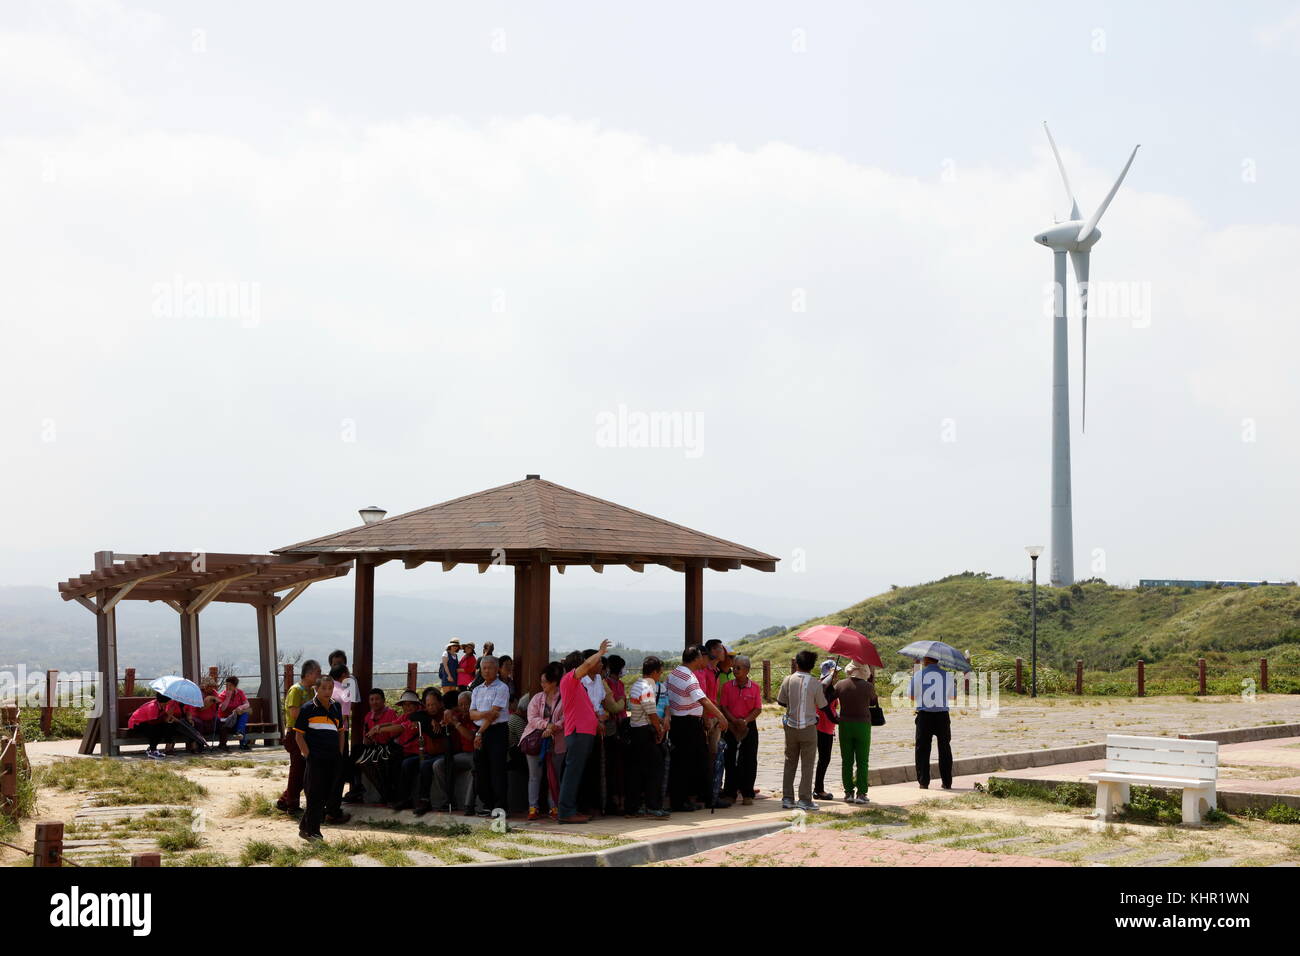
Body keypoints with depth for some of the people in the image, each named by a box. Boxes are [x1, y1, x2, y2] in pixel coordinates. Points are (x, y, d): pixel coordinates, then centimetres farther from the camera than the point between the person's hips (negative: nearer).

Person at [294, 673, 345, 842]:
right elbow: (298, 735, -3)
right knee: (315, 795, -3)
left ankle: (305, 826, 22)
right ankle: (312, 832, 4)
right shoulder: (308, 709, -3)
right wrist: (307, 755, -10)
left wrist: (340, 753, 14)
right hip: (316, 759, -6)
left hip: (333, 760, 6)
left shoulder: (335, 708, 14)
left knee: (325, 796, 9)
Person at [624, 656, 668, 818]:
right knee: (654, 768, -5)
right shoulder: (647, 688, -17)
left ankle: (632, 807, 13)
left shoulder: (635, 685, 13)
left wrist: (661, 722, 12)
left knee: (635, 769, 11)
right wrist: (660, 730, -1)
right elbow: (652, 714, -16)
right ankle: (653, 806, -6)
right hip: (646, 732, -9)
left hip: (634, 730, 9)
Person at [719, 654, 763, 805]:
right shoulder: (727, 686, 2)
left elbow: (758, 709, -1)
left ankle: (747, 794, 8)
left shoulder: (755, 688, 0)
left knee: (749, 761, 1)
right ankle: (730, 793, 9)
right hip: (732, 727, 0)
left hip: (749, 726, 0)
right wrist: (734, 721, -15)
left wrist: (746, 721, -15)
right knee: (731, 760, 2)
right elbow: (723, 707, -1)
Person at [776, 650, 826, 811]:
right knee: (807, 765, 4)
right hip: (808, 727, -3)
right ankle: (805, 799, 2)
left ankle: (787, 798, 13)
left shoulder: (788, 680, -5)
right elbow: (822, 705, -2)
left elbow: (781, 701, 3)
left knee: (790, 763, 12)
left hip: (790, 727, 3)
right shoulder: (815, 683, -10)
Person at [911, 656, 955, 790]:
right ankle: (947, 782, 13)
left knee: (922, 749, 7)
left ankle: (923, 782, 4)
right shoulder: (947, 675, 0)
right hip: (942, 715, 2)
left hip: (924, 715, -2)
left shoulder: (918, 675, -5)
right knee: (944, 750, 12)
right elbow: (952, 696, 9)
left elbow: (912, 696, -1)